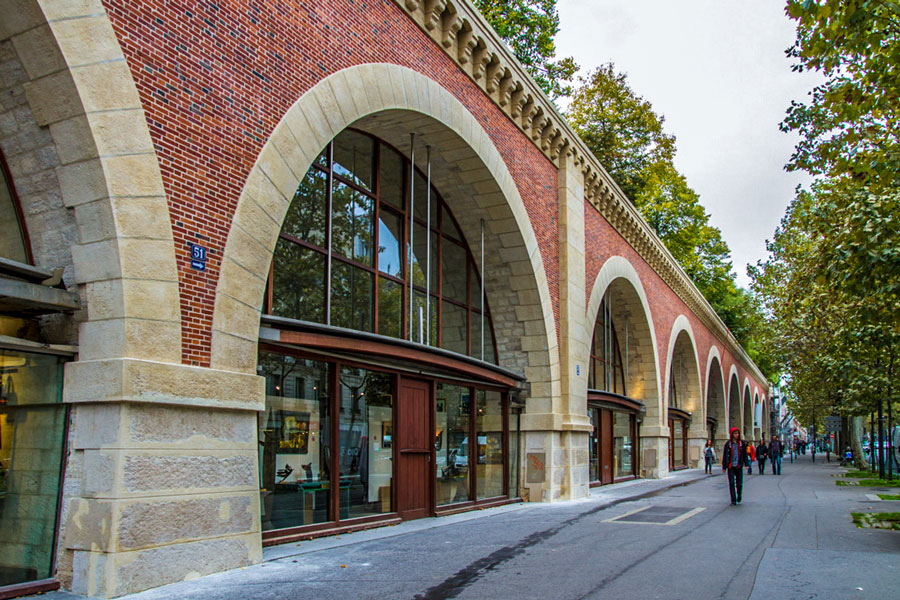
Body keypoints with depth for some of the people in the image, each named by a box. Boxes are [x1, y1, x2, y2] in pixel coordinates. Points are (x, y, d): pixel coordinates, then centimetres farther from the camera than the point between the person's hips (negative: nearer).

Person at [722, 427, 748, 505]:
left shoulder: (741, 443, 5)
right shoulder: (728, 444, -1)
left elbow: (745, 454, 8)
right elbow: (724, 456, 3)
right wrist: (724, 467, 2)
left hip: (739, 466, 1)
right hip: (730, 466, -1)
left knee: (739, 484, 1)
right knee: (731, 484, -3)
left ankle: (739, 495, 31)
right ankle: (733, 500, 3)